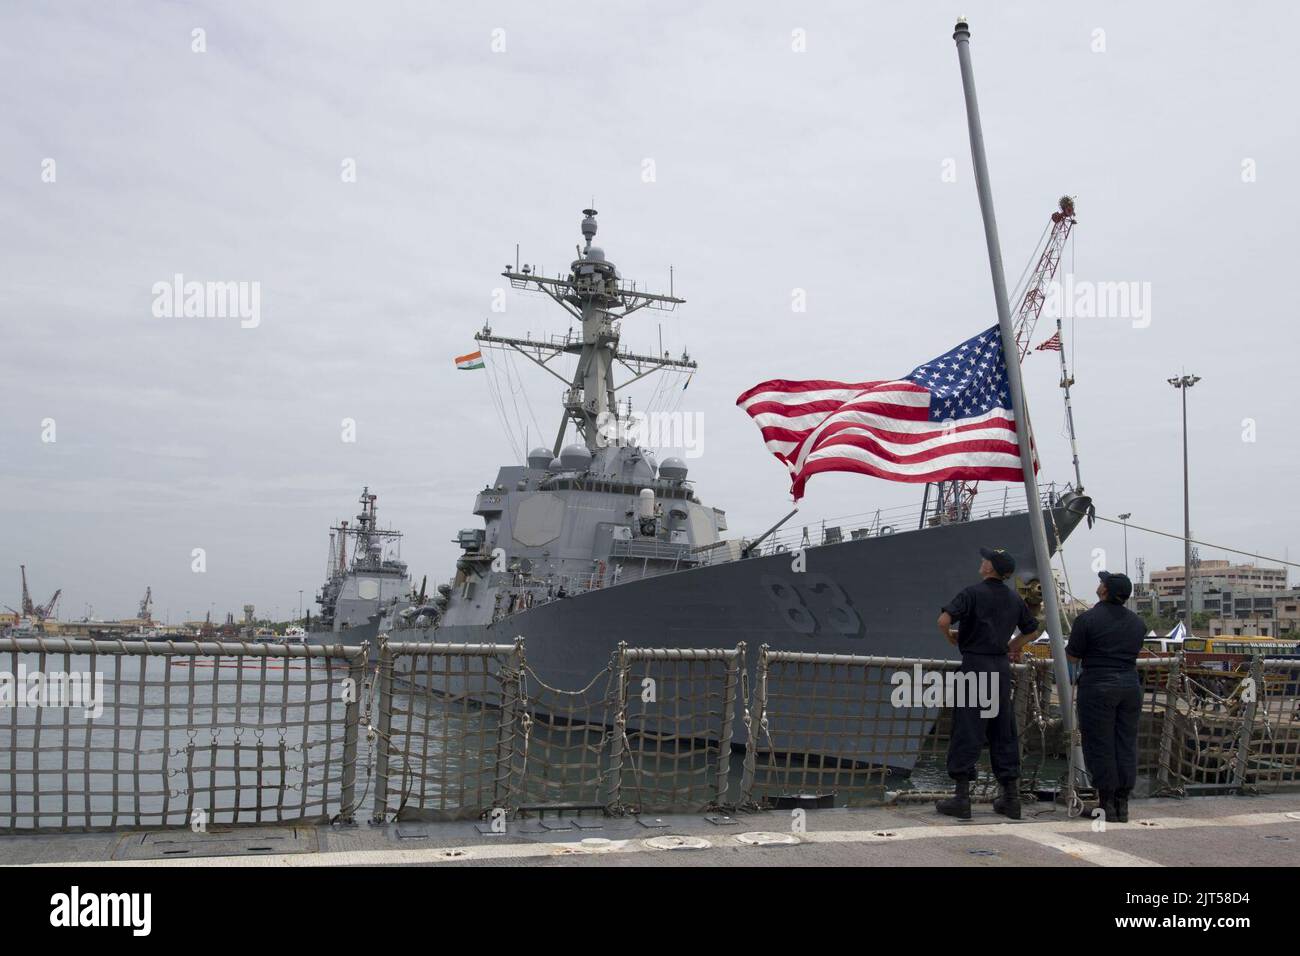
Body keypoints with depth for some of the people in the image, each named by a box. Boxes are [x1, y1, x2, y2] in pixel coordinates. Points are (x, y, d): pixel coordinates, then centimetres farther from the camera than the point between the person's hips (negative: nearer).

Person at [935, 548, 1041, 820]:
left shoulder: (973, 593, -9)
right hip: (1002, 667, 6)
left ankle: (962, 797, -1)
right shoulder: (1015, 598, 10)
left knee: (967, 731, -3)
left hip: (975, 664, -6)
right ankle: (1011, 797, 16)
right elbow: (1032, 631, 24)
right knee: (1003, 731, 11)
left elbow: (944, 620, -20)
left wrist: (950, 636, 0)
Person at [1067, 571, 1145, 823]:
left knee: (1100, 745, 1)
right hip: (1130, 685, 5)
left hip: (1098, 686, -5)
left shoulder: (1088, 619, -10)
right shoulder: (1137, 622, 8)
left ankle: (1106, 804, 3)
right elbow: (1134, 652, 17)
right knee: (1126, 743, 9)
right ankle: (1122, 804, 11)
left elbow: (1072, 656, -6)